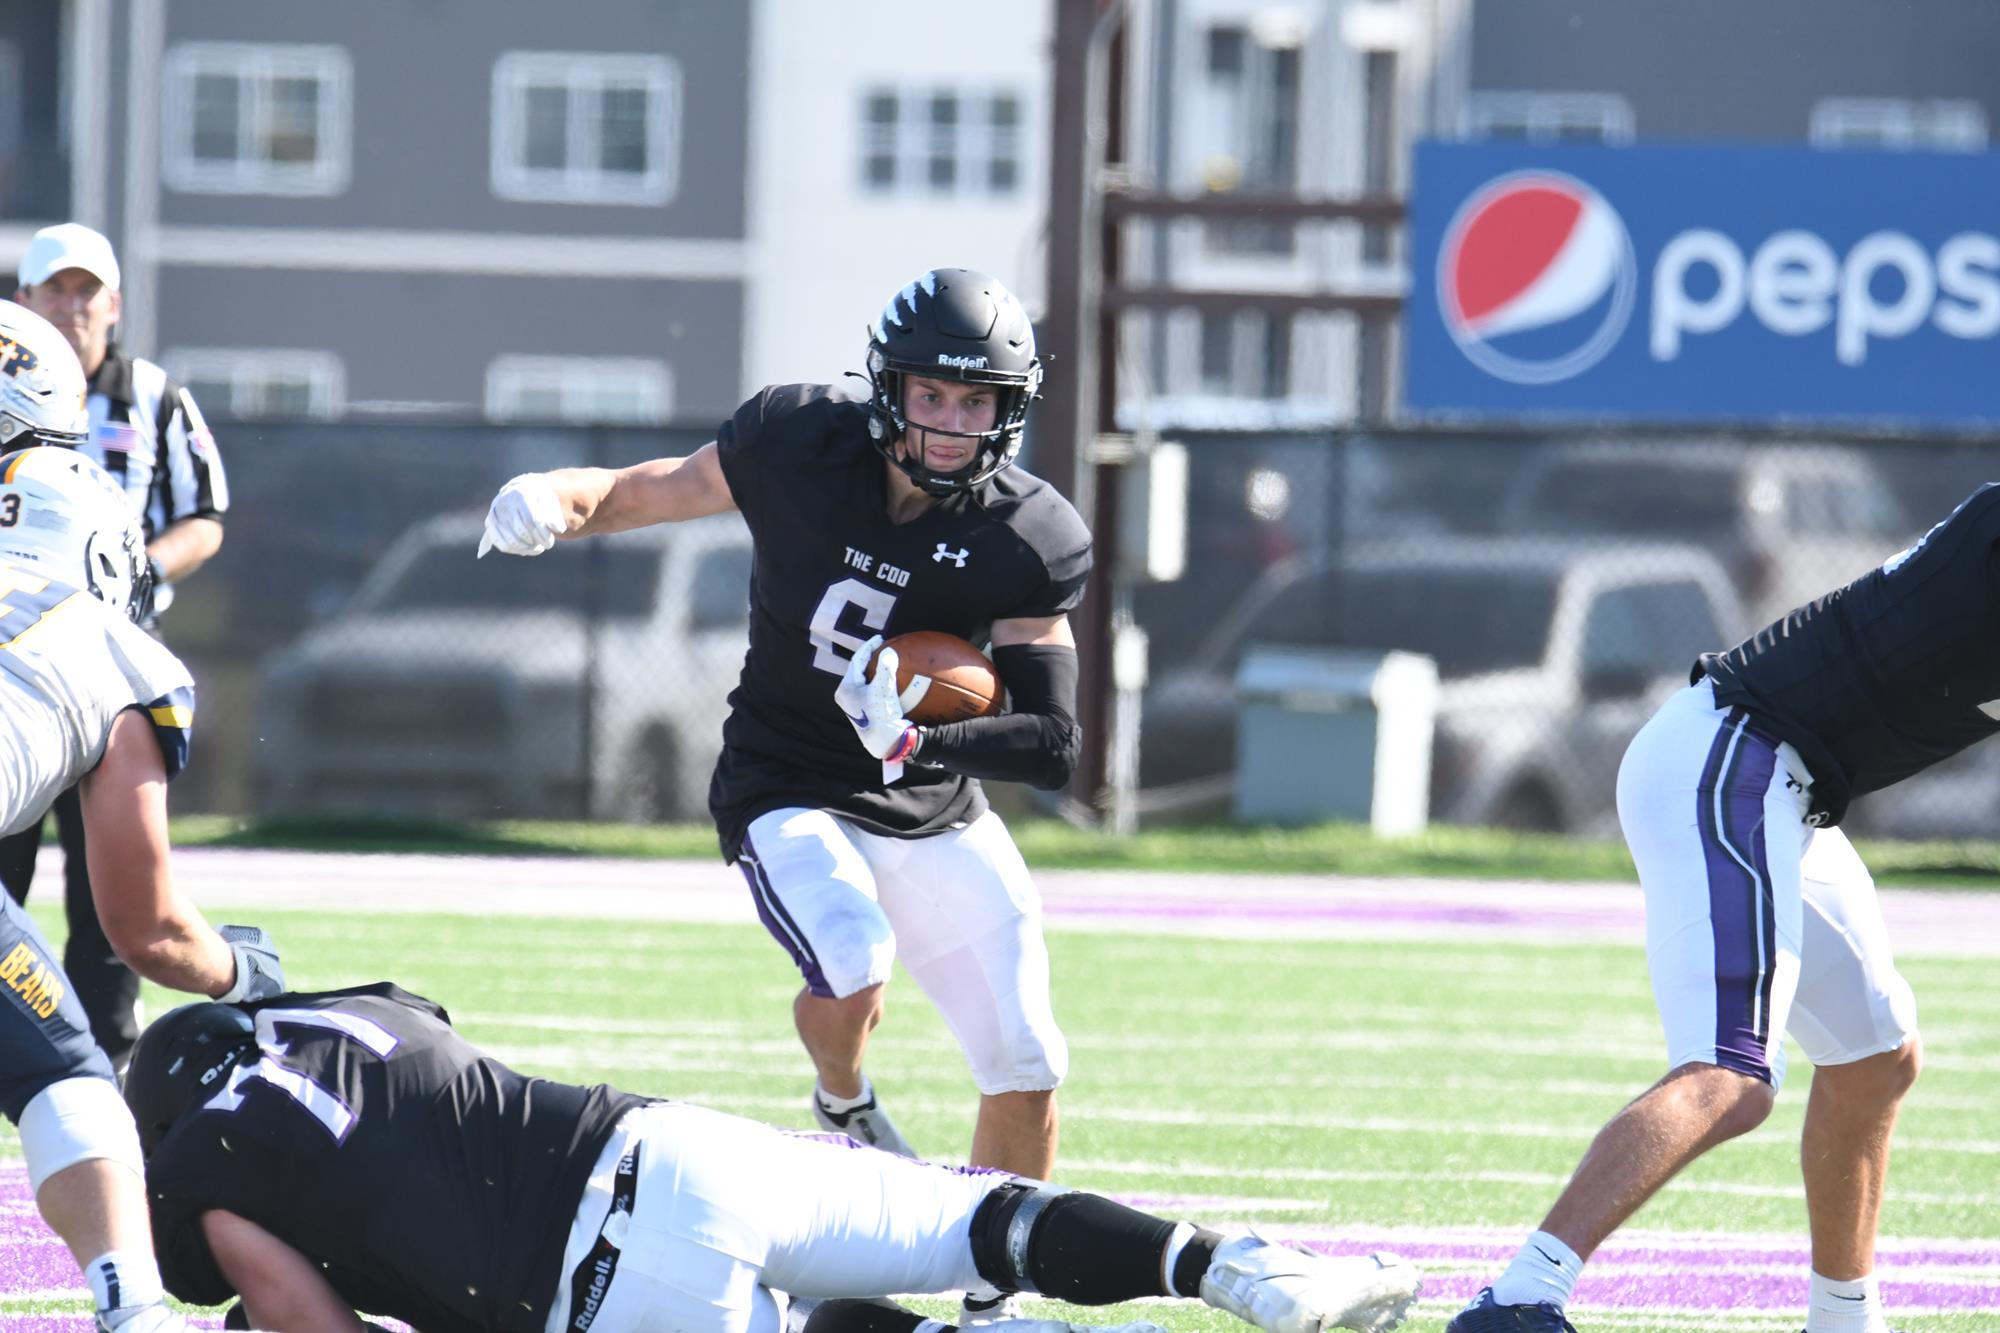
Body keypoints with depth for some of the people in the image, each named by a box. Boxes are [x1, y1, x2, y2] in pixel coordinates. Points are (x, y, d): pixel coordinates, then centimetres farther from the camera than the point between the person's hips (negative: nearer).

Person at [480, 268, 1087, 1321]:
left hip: (938, 816, 2)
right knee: (851, 963, -32)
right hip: (791, 795, -2)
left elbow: (1054, 747, -17)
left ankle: (995, 1299, 24)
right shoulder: (799, 446, -15)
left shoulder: (1025, 544, -15)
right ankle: (844, 1108, 3)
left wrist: (917, 741, -34)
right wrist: (551, 501, -25)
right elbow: (632, 494, -2)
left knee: (1025, 1073, 1)